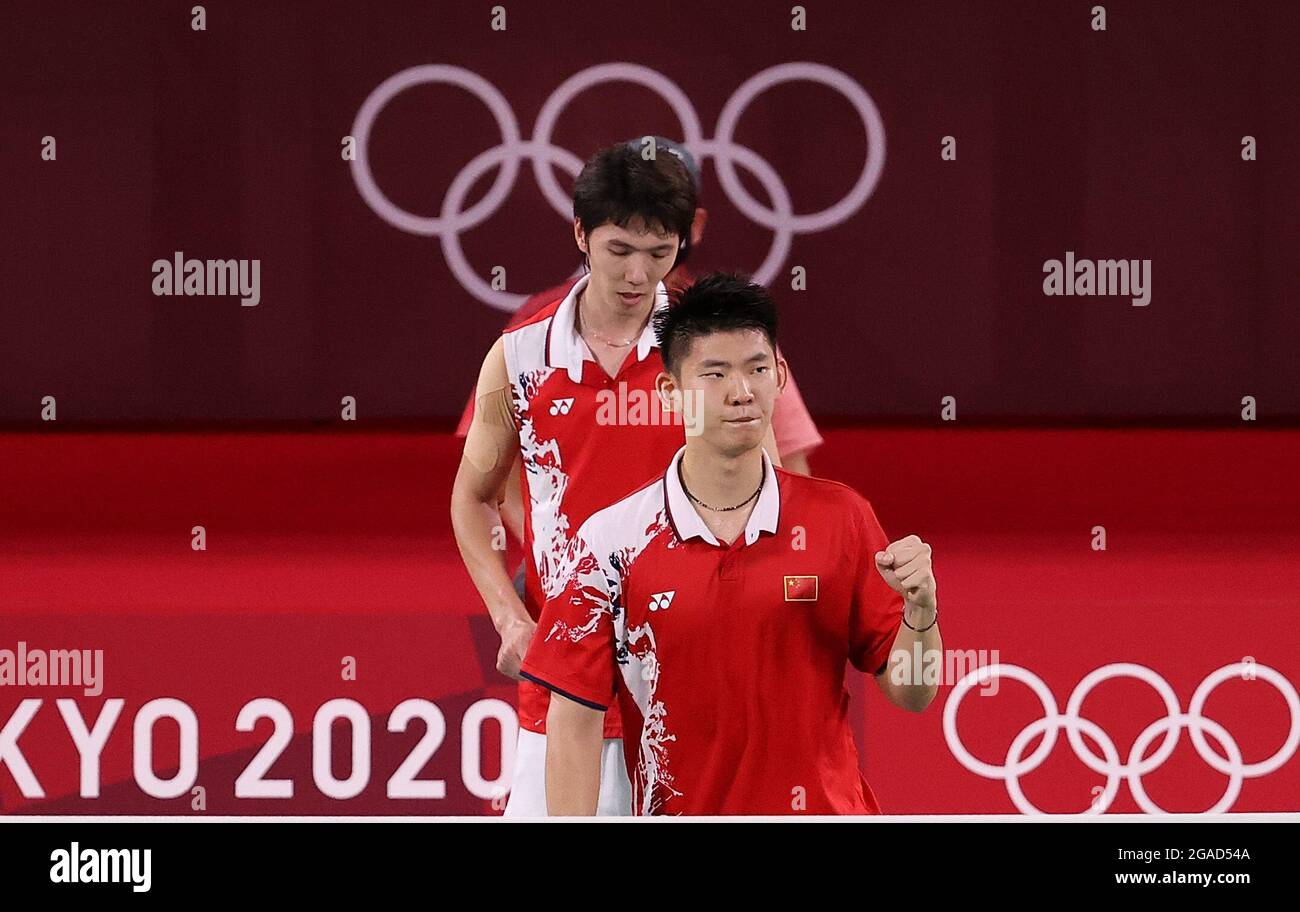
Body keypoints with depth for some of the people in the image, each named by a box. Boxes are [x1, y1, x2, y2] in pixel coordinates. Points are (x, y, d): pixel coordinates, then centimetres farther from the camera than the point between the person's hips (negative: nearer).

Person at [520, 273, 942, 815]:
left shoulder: (843, 518, 0)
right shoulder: (609, 541, -5)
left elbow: (911, 695, 2)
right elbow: (575, 723, -4)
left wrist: (920, 609, -17)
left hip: (828, 809, 1)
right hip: (678, 811, -1)